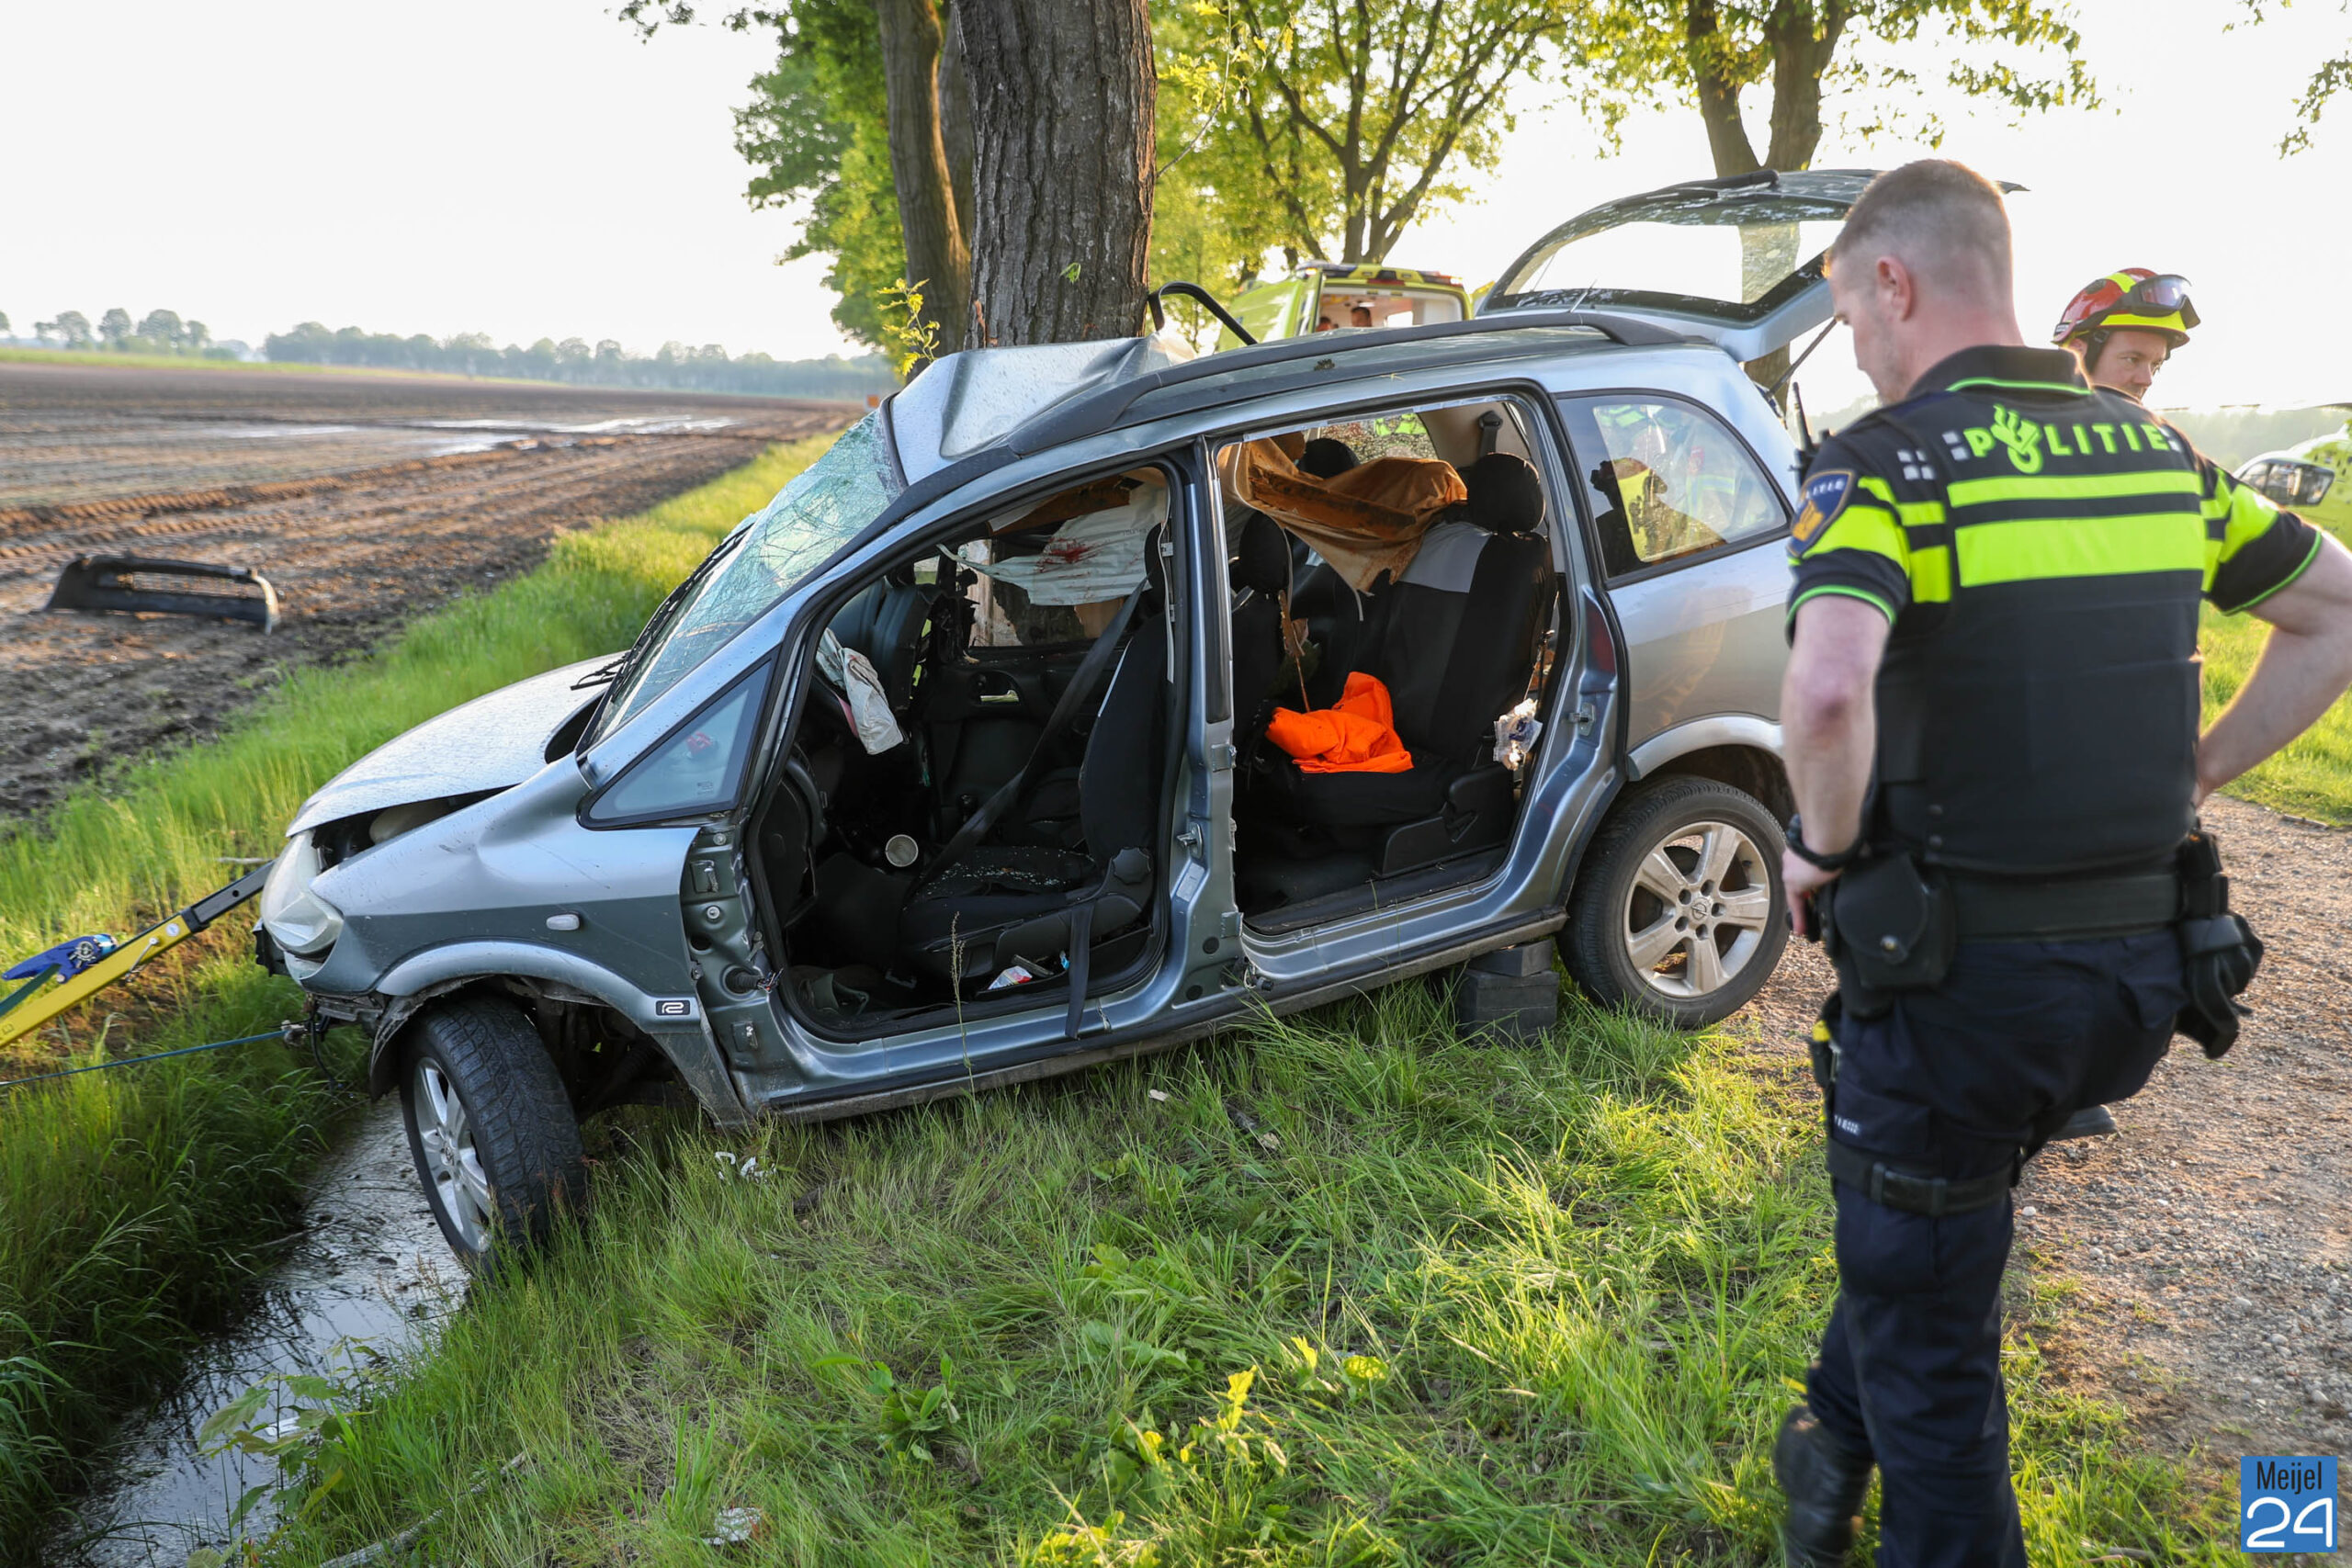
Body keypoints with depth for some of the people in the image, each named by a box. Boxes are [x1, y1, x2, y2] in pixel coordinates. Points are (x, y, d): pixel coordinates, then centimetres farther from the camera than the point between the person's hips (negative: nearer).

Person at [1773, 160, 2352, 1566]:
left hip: (1963, 972, -7)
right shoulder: (2157, 453, 6)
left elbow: (1828, 689, -33)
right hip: (2146, 968, 7)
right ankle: (1839, 1448, 48)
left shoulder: (1885, 461, -15)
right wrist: (2192, 777, 14)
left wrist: (1822, 846, -15)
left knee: (1928, 1343, 14)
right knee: (1922, 1221, 31)